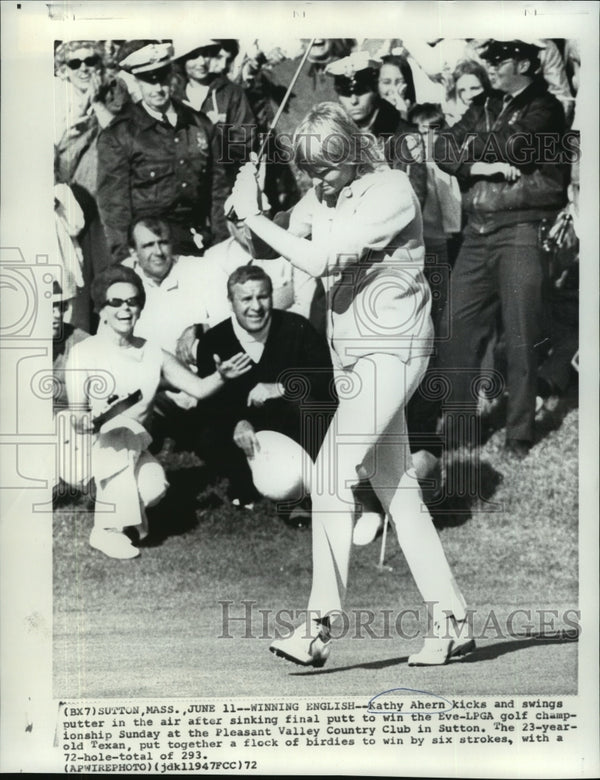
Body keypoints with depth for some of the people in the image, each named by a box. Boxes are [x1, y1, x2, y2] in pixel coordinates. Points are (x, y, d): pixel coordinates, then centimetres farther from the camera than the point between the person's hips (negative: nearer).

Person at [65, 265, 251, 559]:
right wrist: (86, 423, -36)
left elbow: (198, 388, 1)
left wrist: (220, 376, -20)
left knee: (154, 486, -28)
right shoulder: (83, 353, -8)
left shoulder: (153, 354, 4)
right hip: (87, 449, -3)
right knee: (123, 431, -35)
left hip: (133, 451, 3)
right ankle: (108, 530, -23)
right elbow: (76, 416, -12)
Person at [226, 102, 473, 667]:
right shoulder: (322, 194, 9)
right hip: (349, 353, 8)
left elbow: (319, 260, -23)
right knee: (397, 490, 8)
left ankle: (319, 626, -11)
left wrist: (252, 215, -17)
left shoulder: (391, 191, -14)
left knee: (330, 474, -17)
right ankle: (451, 622, 18)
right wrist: (247, 212, -3)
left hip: (390, 351, -8)